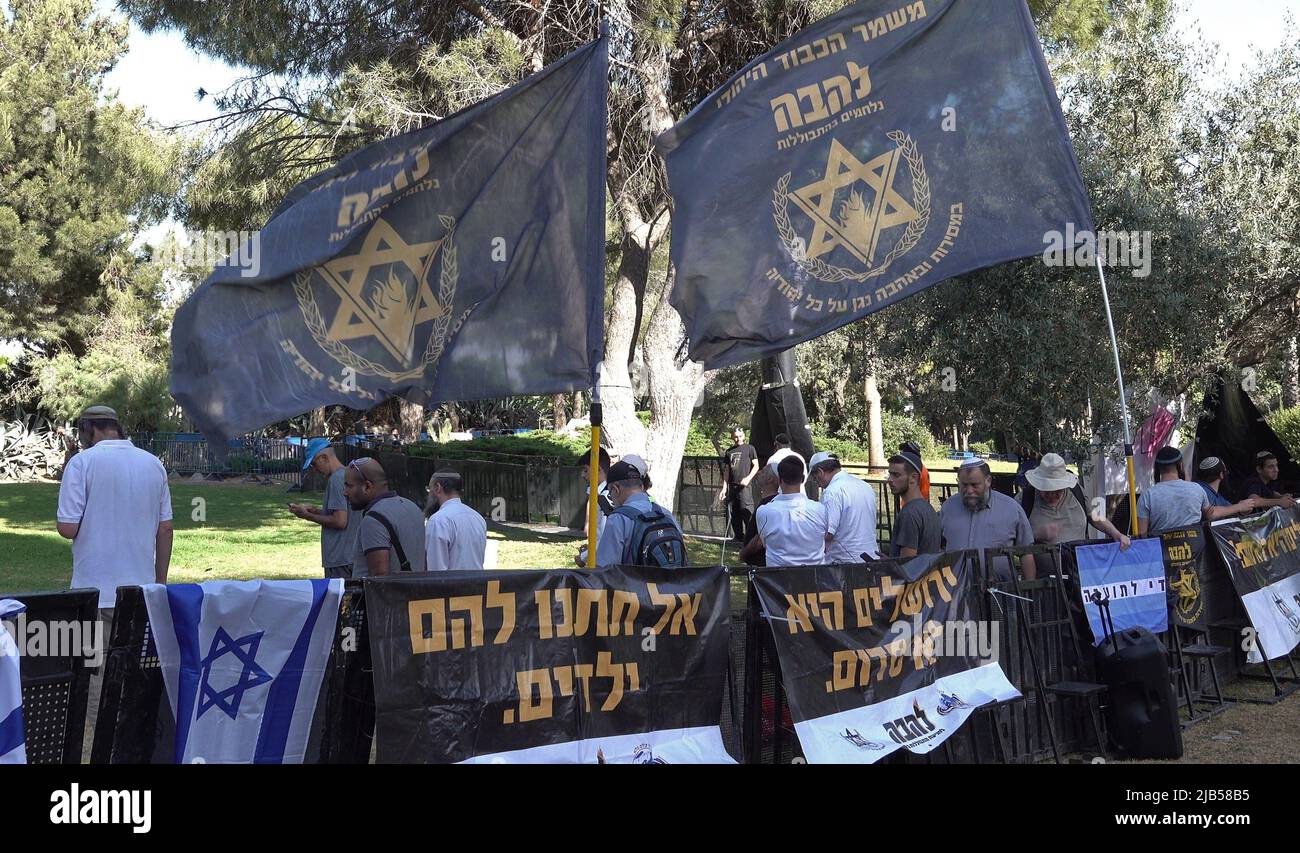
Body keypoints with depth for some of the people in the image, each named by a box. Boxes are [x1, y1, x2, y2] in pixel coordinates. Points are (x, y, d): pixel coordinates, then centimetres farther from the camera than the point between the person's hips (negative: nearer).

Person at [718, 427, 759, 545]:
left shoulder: (749, 448, 5)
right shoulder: (729, 452, 17)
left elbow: (756, 466, 1)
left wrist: (748, 478, -14)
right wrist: (724, 488, 12)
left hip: (744, 486, -5)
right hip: (732, 486, 5)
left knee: (747, 512, -13)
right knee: (734, 514, 6)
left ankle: (750, 538, -12)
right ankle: (738, 538, 14)